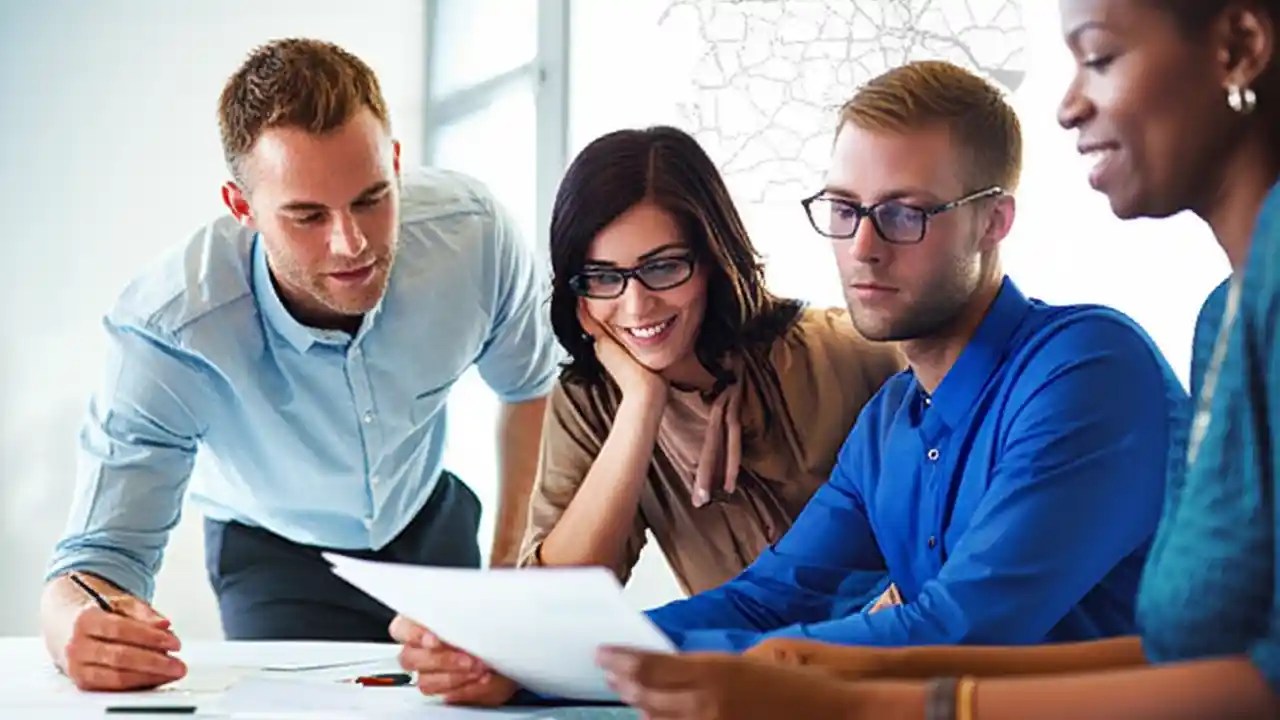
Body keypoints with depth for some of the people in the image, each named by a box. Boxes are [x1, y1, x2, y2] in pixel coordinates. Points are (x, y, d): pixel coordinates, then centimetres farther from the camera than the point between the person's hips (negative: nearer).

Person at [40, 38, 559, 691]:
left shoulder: (472, 232, -29)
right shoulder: (166, 331, -37)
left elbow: (531, 386, -6)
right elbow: (100, 557, -34)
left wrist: (515, 561, -6)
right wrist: (80, 629, -58)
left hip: (431, 523, 3)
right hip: (277, 555, -2)